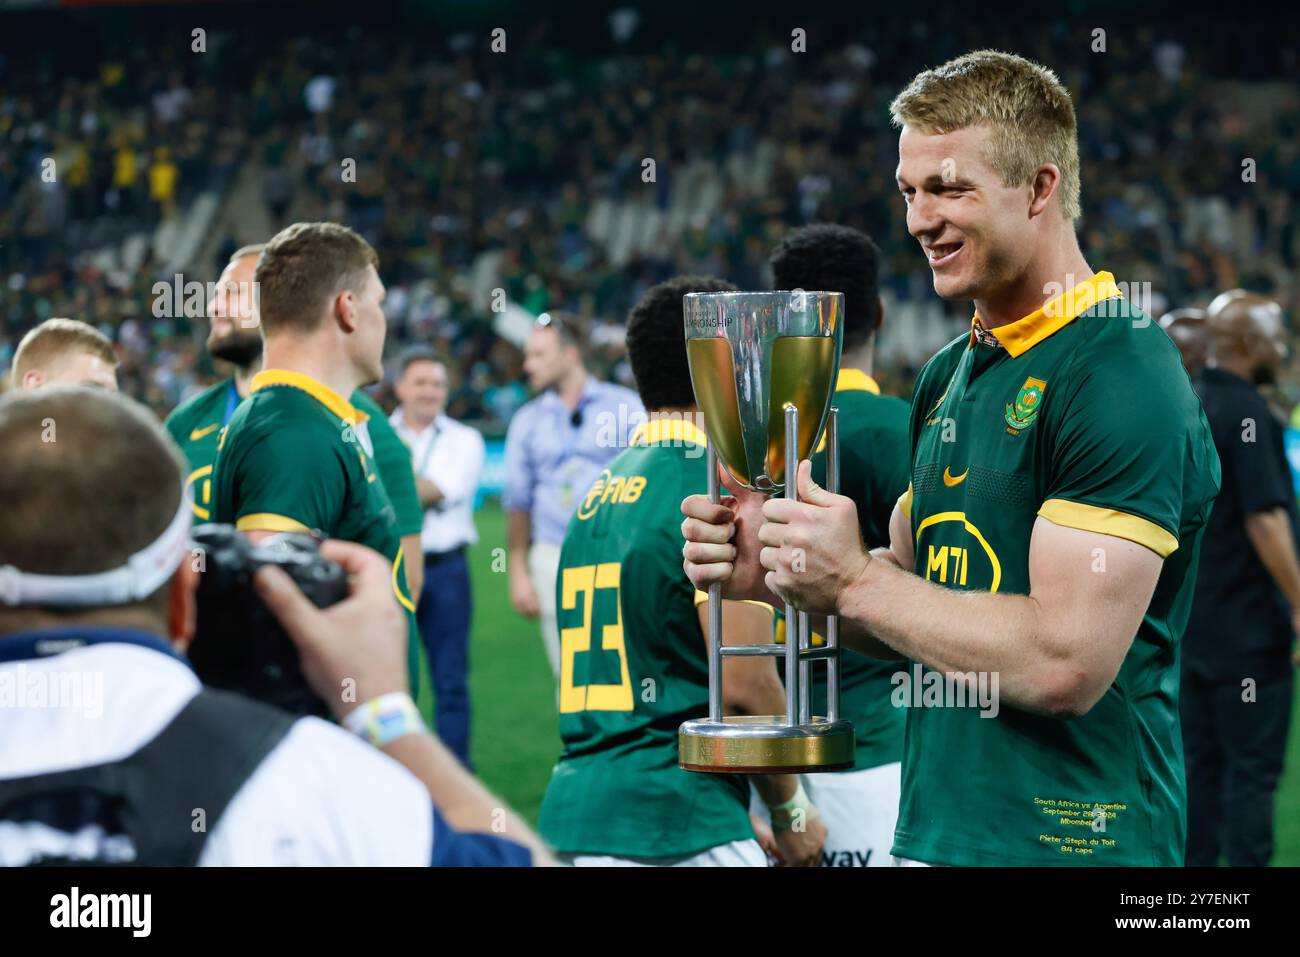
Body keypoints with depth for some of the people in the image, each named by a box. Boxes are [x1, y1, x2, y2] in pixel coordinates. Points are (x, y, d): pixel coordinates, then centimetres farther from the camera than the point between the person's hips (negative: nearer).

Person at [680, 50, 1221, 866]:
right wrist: (778, 570, -1)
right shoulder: (949, 376, 12)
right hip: (929, 833, 8)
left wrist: (854, 582, -14)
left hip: (1065, 840, -8)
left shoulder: (1123, 377, -16)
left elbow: (1064, 663, -22)